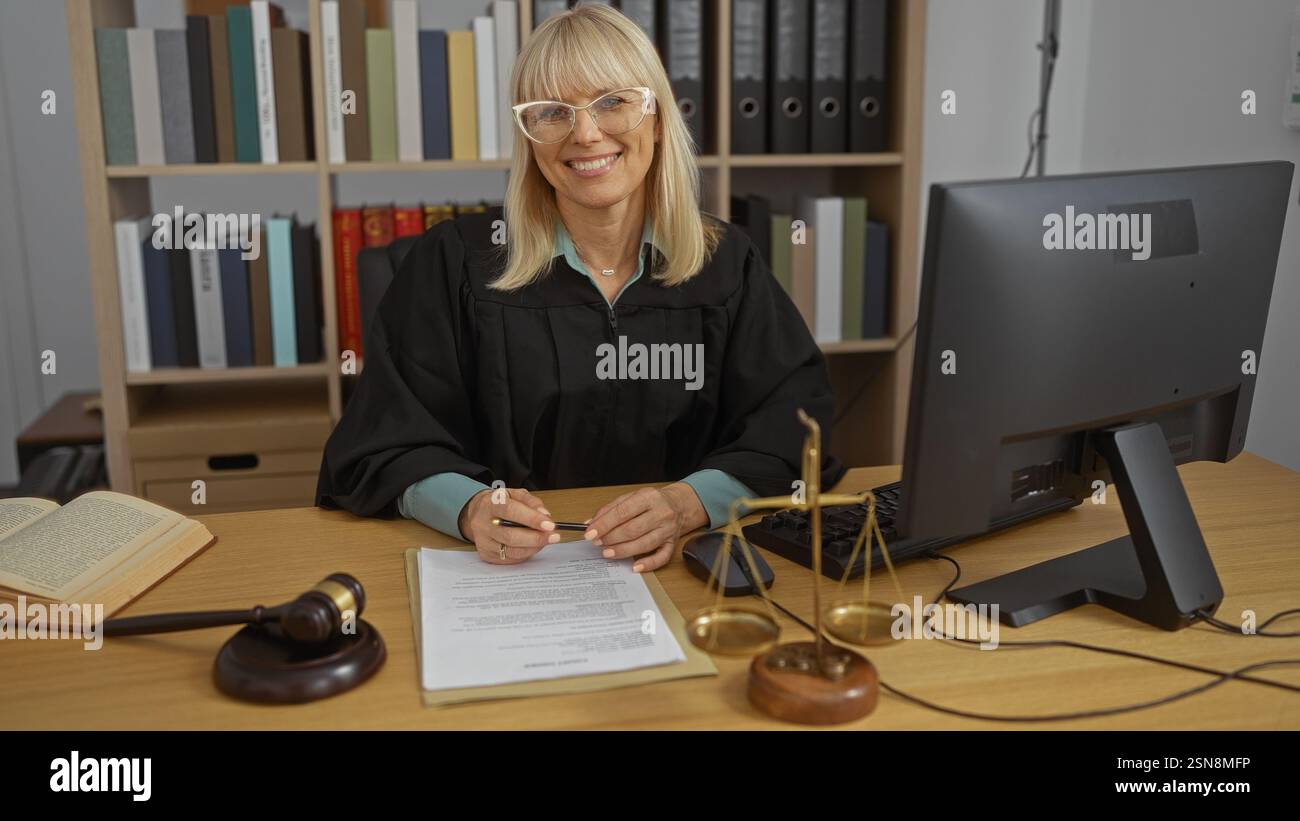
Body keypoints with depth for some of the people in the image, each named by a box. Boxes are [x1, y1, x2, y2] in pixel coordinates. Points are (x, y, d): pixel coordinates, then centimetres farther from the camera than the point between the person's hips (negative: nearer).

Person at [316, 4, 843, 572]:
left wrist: (690, 503, -24)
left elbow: (802, 425, -4)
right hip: (504, 583, -1)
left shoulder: (726, 263, 4)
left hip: (683, 572, 1)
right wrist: (470, 508, -27)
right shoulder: (455, 263, -1)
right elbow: (384, 448, -5)